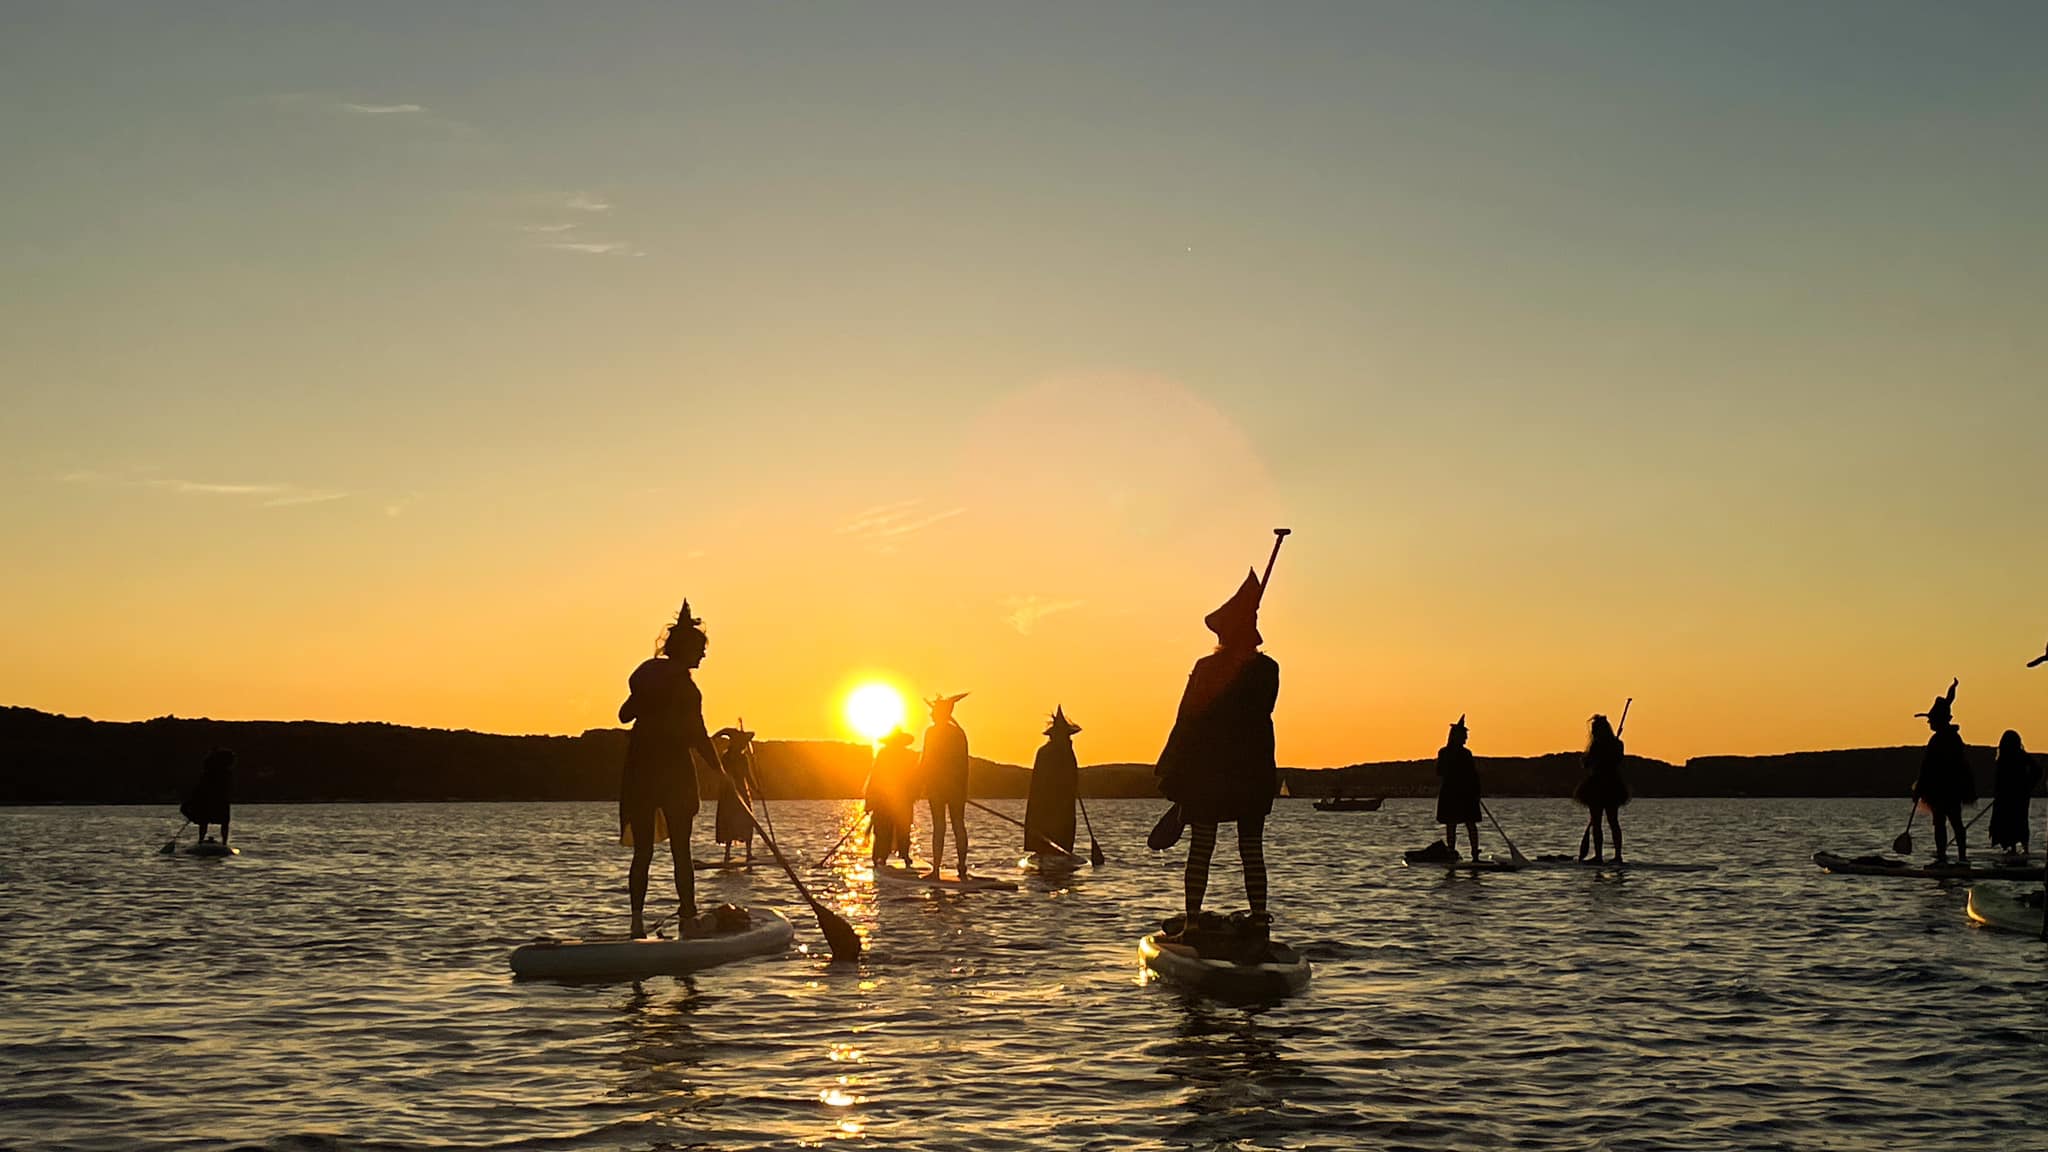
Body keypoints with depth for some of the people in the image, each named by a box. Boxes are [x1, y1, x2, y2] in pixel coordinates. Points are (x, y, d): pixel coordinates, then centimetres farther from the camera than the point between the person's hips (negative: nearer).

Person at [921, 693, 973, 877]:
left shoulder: (932, 732, -5)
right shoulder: (959, 732, 7)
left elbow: (927, 760, -7)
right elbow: (964, 763, 9)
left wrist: (920, 779, 0)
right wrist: (963, 787, 12)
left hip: (936, 784, -4)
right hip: (957, 785, 4)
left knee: (938, 825, -5)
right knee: (959, 824, 7)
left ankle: (936, 870, -7)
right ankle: (962, 869, 7)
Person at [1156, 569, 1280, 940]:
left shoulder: (1205, 669, -4)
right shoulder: (1267, 670, -1)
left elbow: (1186, 722, -2)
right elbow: (1261, 714, 9)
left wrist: (1173, 773, 4)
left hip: (1206, 771, -1)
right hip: (1253, 773, 1)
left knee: (1201, 847, 1)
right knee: (1252, 847, 8)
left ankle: (1193, 921, -2)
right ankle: (1259, 919, 8)